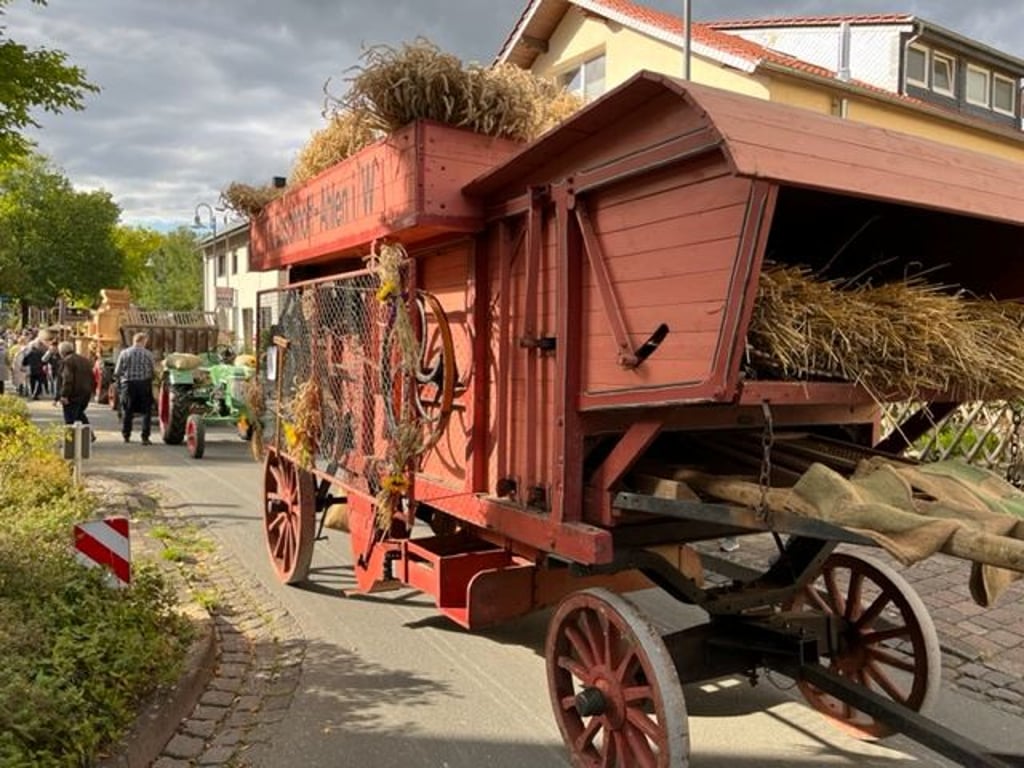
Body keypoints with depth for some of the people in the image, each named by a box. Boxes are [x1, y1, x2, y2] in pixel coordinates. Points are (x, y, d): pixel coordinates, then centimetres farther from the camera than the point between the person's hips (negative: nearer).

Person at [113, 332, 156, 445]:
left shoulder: (124, 353, -1)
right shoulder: (148, 354, -4)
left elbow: (117, 372, -1)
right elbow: (154, 370, -4)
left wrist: (119, 383, 14)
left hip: (128, 384, 2)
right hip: (144, 384, -1)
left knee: (127, 411, 13)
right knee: (146, 411, 5)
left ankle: (126, 436, 21)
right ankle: (145, 437, -1)